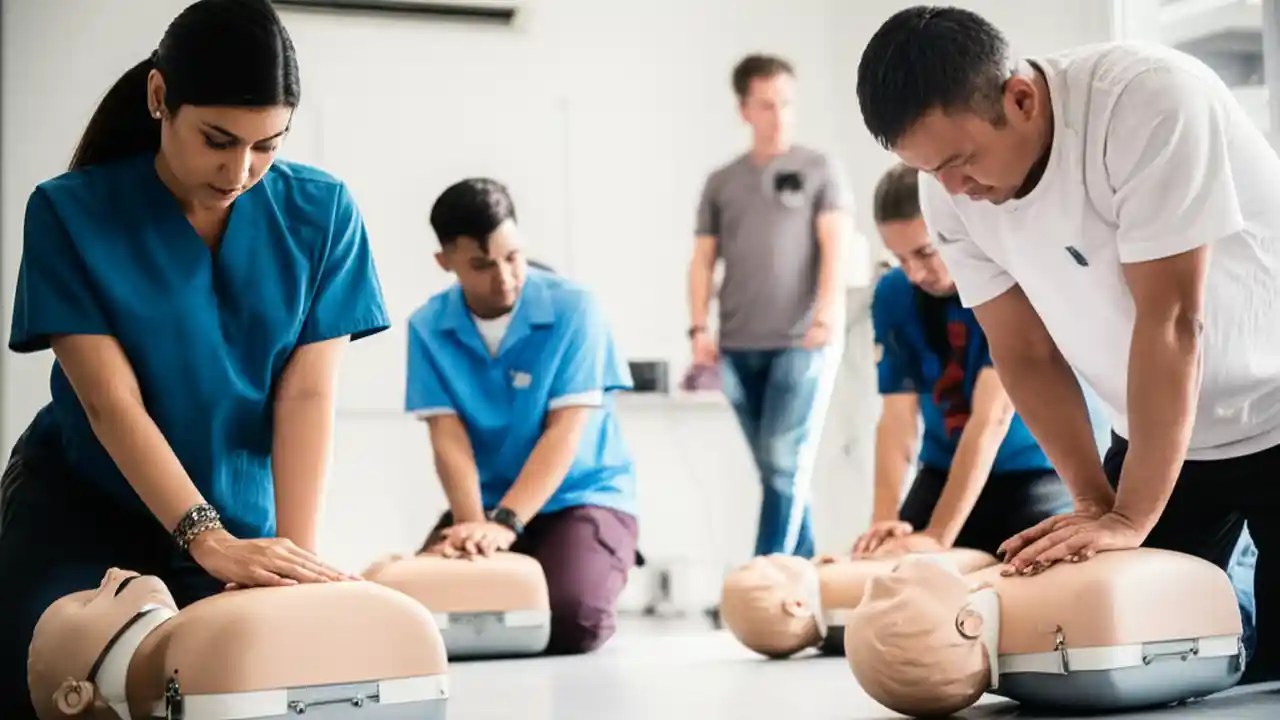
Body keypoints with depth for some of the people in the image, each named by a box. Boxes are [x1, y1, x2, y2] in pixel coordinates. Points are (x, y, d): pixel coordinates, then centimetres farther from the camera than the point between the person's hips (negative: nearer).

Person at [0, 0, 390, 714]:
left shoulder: (321, 214, -10)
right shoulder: (71, 214, -15)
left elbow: (307, 395, -15)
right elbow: (110, 401, -21)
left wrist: (294, 551, -28)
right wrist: (207, 540, -32)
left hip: (240, 515, 2)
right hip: (80, 514, -1)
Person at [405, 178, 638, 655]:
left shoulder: (573, 308, -13)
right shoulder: (429, 327, -6)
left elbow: (564, 432, -18)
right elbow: (448, 436, -11)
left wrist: (503, 522, -29)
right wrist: (472, 523, -29)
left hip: (582, 495, -2)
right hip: (486, 500, 3)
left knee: (571, 618, -28)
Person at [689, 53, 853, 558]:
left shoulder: (819, 169, 8)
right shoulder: (720, 182, 15)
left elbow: (835, 246, -2)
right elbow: (702, 259, 13)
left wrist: (827, 314, -15)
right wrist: (699, 327, 0)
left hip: (802, 342, -3)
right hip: (739, 347, 3)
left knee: (786, 464, -10)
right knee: (777, 471, 6)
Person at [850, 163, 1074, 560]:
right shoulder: (892, 295, -5)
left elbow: (991, 416, -27)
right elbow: (897, 416, -11)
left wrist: (938, 537, -33)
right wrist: (884, 518, -28)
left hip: (1035, 471, -4)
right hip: (945, 473, 4)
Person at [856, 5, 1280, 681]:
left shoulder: (1150, 100, -30)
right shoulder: (949, 193, -12)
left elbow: (1171, 320, -30)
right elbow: (1027, 356, -6)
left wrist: (1129, 519, -29)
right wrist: (1093, 503, -16)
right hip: (1159, 431, 5)